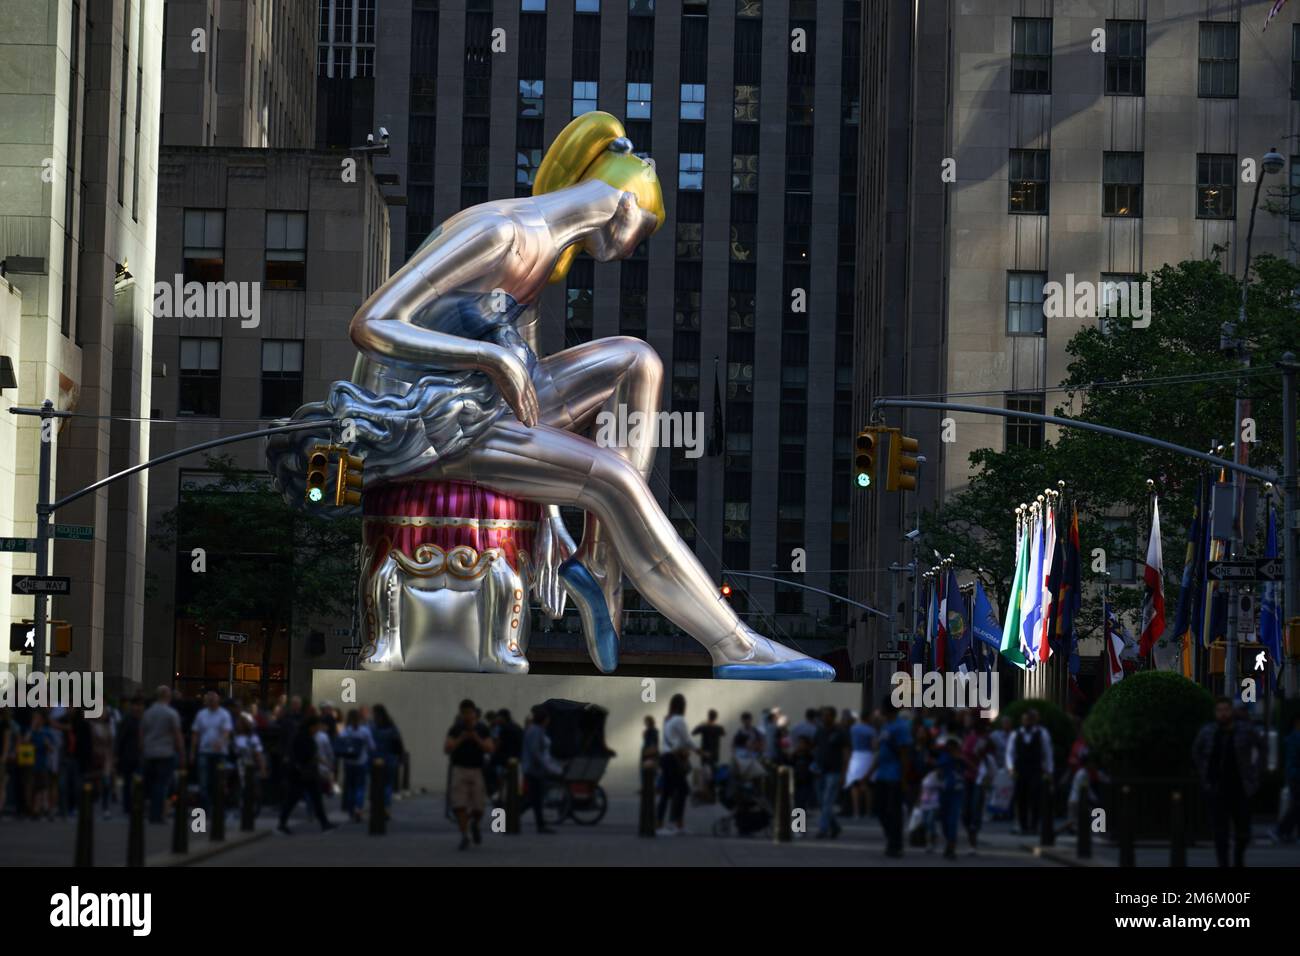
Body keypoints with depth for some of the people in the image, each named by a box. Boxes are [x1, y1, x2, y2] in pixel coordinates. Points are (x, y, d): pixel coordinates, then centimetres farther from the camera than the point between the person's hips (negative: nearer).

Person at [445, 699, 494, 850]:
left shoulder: (482, 729, 2)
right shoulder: (455, 729, 1)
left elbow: (490, 749, -4)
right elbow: (446, 749, -5)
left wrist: (477, 739, -18)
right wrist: (460, 739, -18)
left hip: (477, 770, 0)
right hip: (459, 769, 0)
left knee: (479, 807, -1)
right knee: (459, 805, -10)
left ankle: (474, 824, 31)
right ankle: (464, 837, -2)